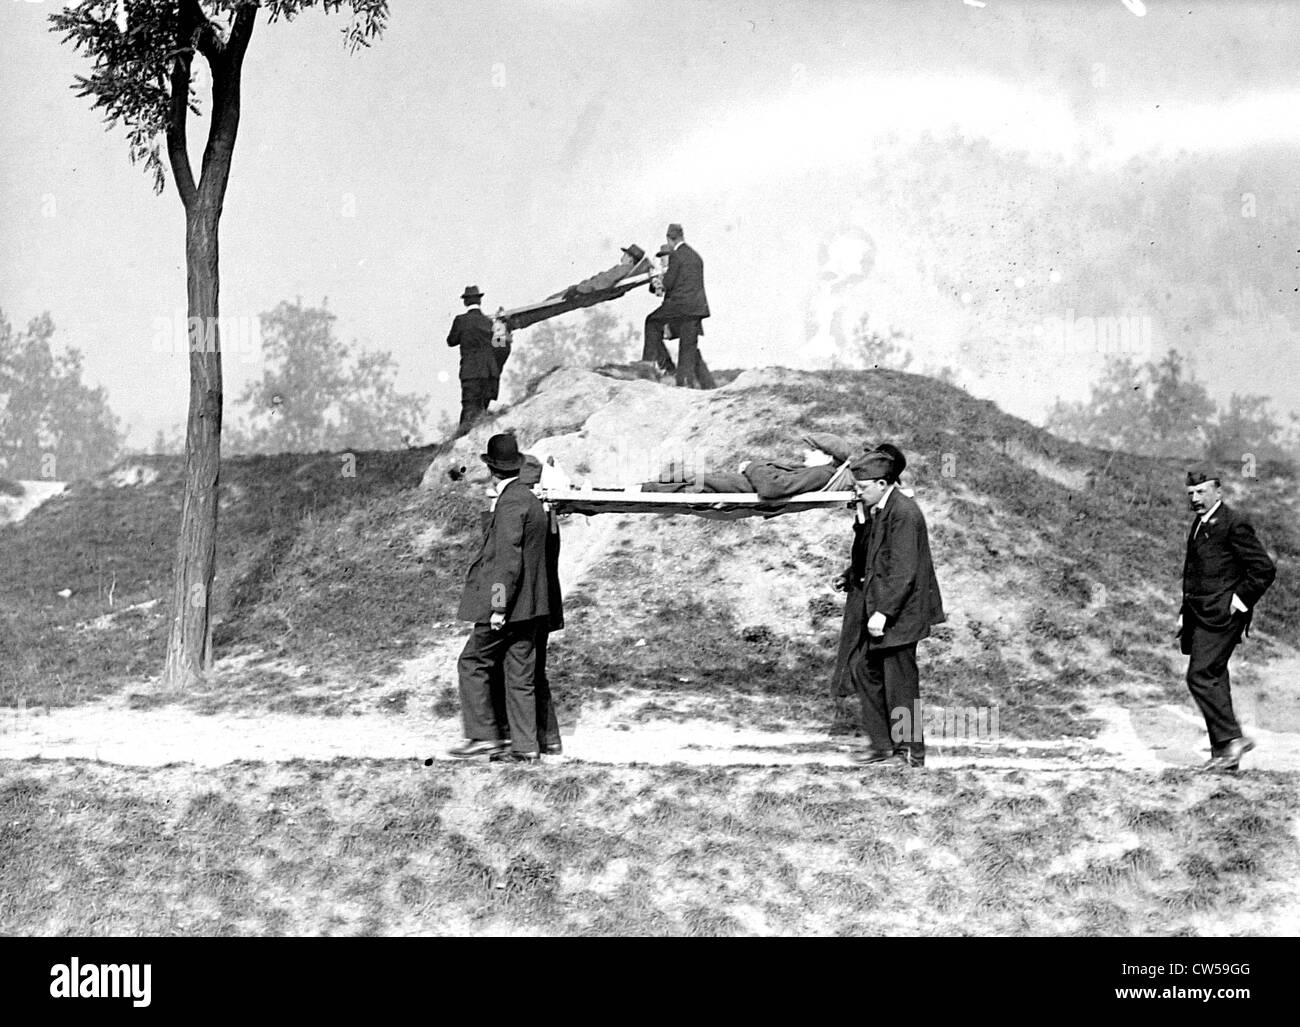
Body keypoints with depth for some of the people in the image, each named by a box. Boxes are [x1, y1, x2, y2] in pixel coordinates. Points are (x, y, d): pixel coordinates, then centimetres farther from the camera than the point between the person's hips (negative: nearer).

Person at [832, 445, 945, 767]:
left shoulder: (904, 513, -19)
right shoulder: (871, 511, 9)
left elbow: (903, 572, -22)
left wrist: (884, 612, -24)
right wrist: (849, 576, 5)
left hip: (897, 611, -9)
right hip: (870, 607, 9)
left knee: (899, 681, 0)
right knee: (861, 667, 11)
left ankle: (910, 752, 14)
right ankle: (881, 744, 22)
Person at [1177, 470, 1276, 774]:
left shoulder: (1234, 524, -11)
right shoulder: (1200, 524, 17)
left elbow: (1264, 569, -13)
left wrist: (1240, 600, -13)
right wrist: (1184, 612, 19)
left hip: (1220, 616, -9)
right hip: (1200, 616, 9)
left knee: (1200, 676, -15)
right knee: (1214, 682, 9)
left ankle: (1232, 739, -8)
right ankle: (1224, 758, 12)